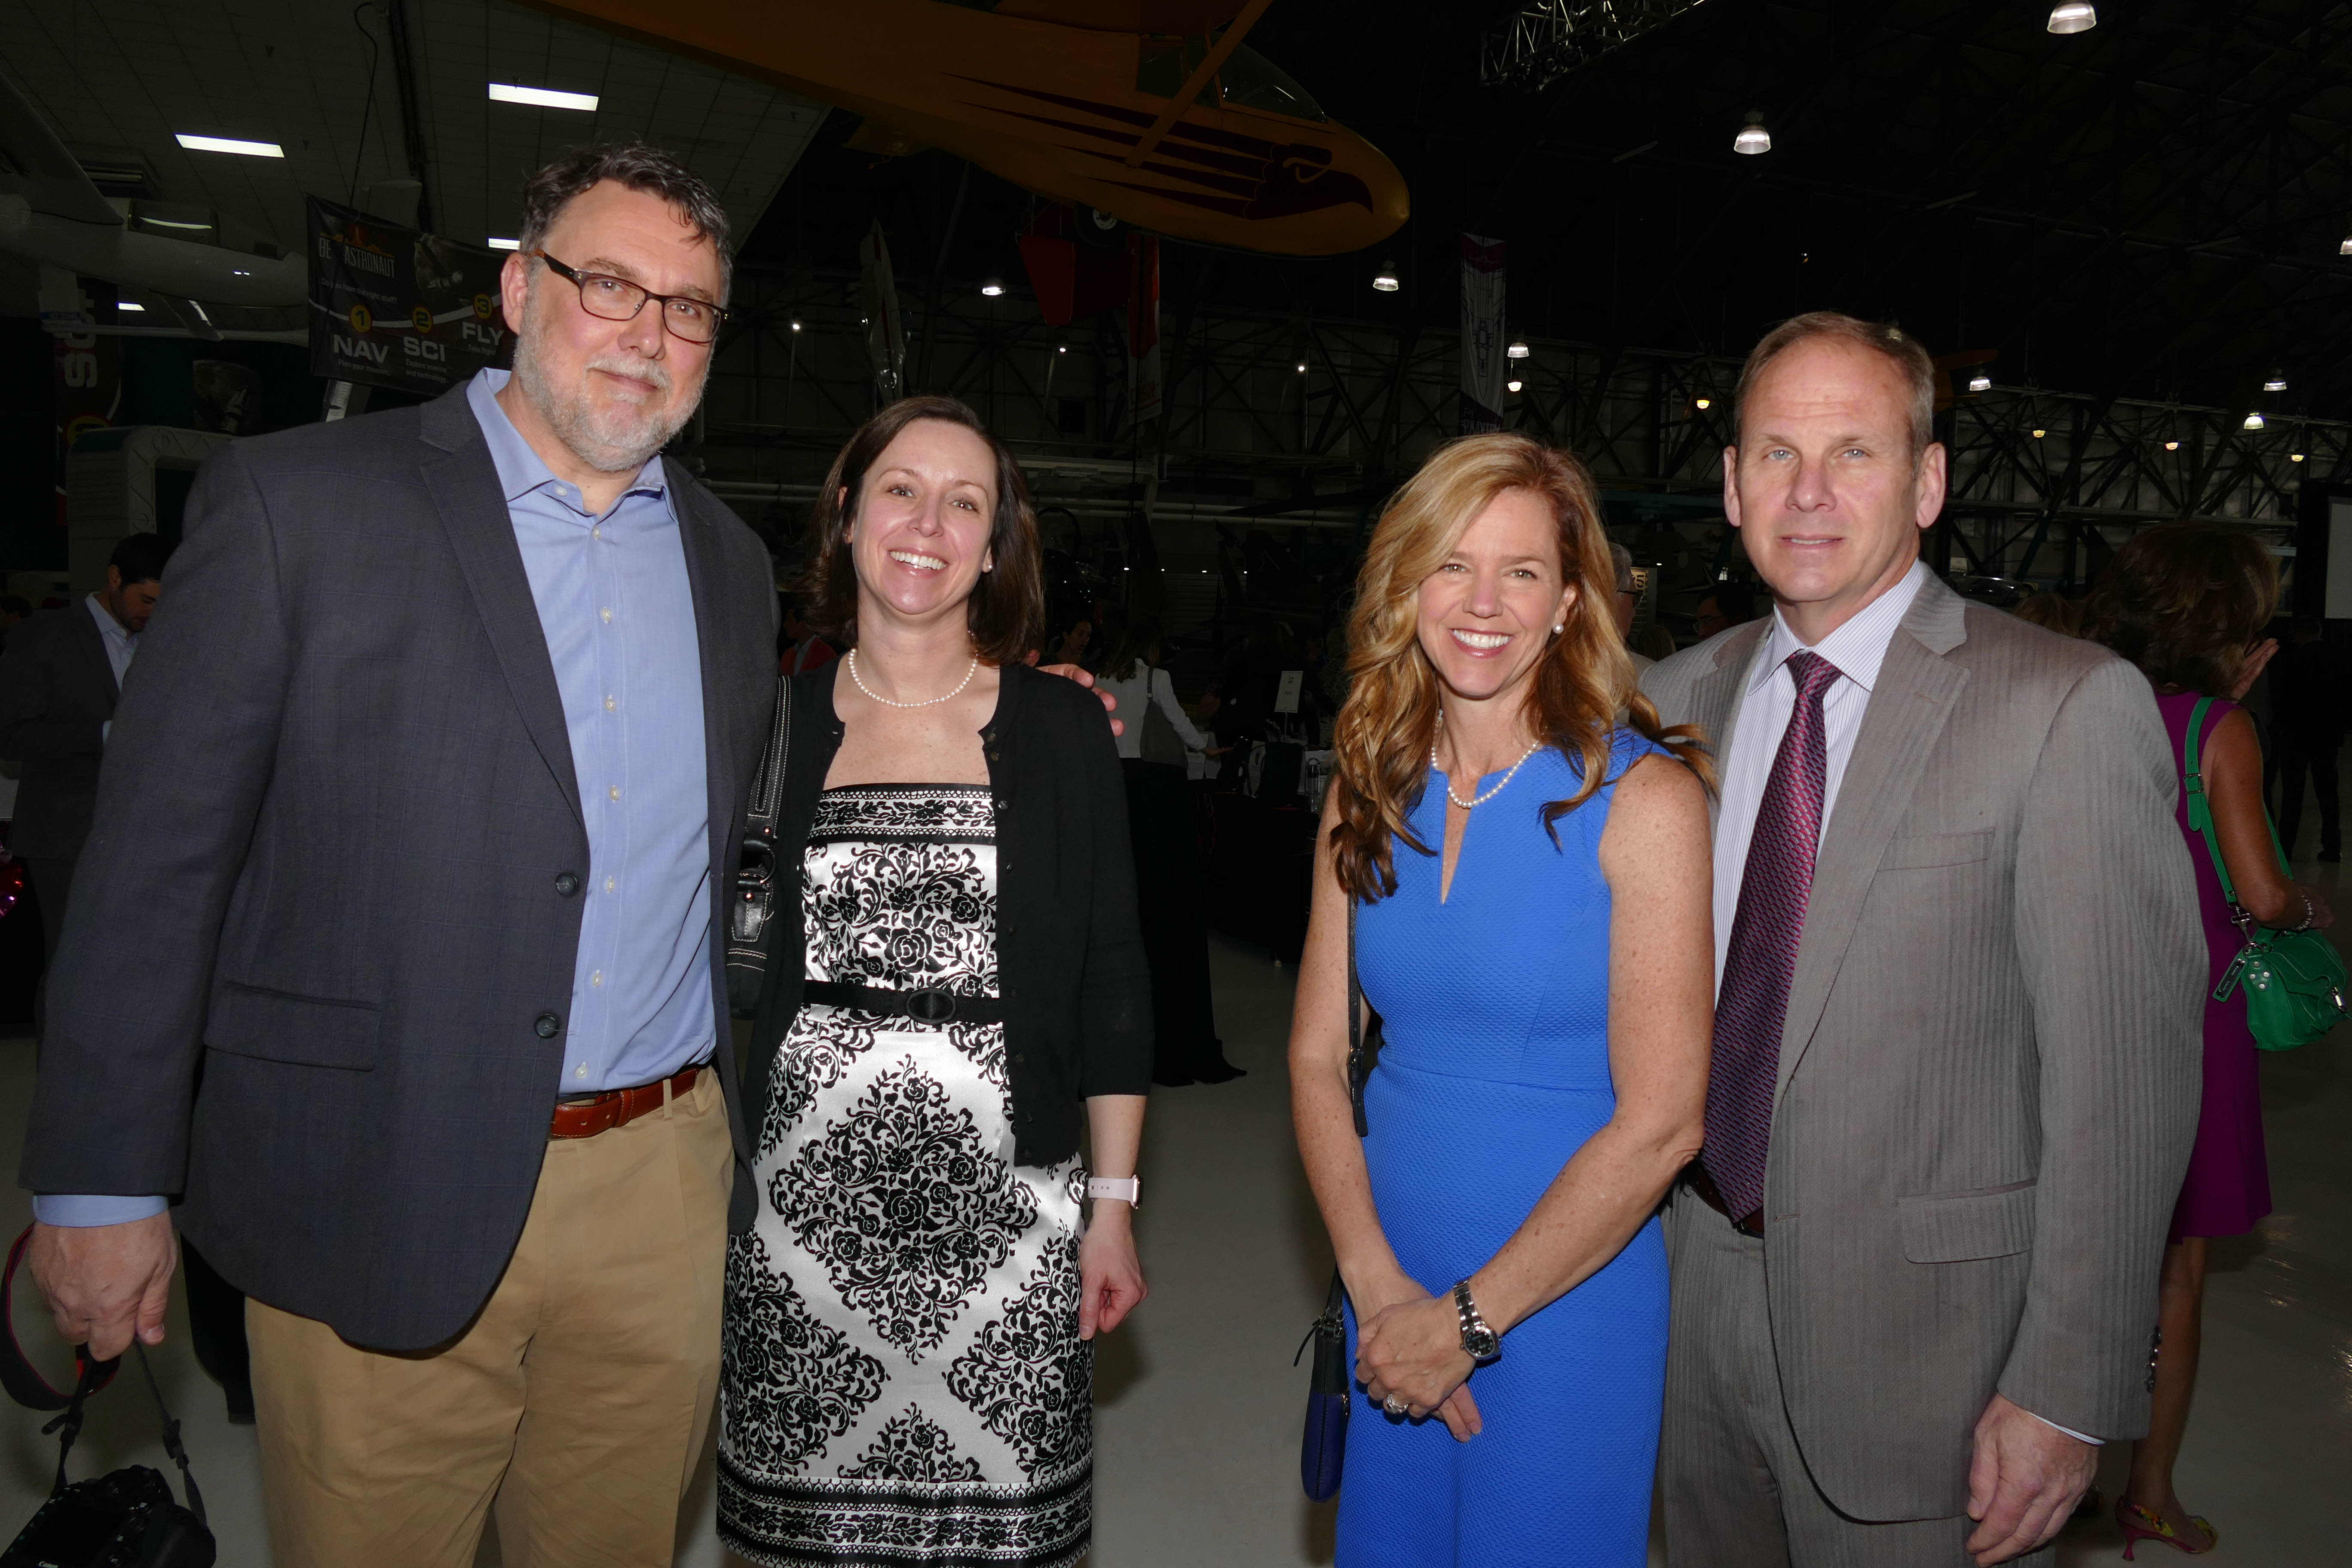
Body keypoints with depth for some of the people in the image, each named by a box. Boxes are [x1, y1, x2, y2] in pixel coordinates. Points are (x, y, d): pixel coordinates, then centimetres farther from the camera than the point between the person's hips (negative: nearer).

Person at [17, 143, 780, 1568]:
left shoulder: (730, 559, 9)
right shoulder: (296, 502, -5)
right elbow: (157, 857, -6)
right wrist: (102, 1183, -6)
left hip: (666, 1194, 4)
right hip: (384, 1200, -4)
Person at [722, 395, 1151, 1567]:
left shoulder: (1063, 729, 2)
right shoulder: (775, 722, 4)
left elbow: (1110, 978, 2)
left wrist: (1113, 1205, 0)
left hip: (1003, 1202, -1)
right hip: (802, 1199, 1)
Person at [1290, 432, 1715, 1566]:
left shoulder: (1643, 798, -14)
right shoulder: (1369, 793, 0)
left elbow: (1658, 1124, -16)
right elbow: (1318, 1055, 1)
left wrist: (1469, 1318, -13)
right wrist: (1377, 1285, -10)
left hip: (1569, 1295, -4)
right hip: (1391, 1289, 4)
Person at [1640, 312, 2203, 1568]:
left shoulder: (2069, 707, -13)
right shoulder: (1681, 698, 3)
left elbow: (2125, 1074, -14)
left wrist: (2067, 1392, -15)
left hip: (1920, 1331, -5)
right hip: (1698, 1294, 5)